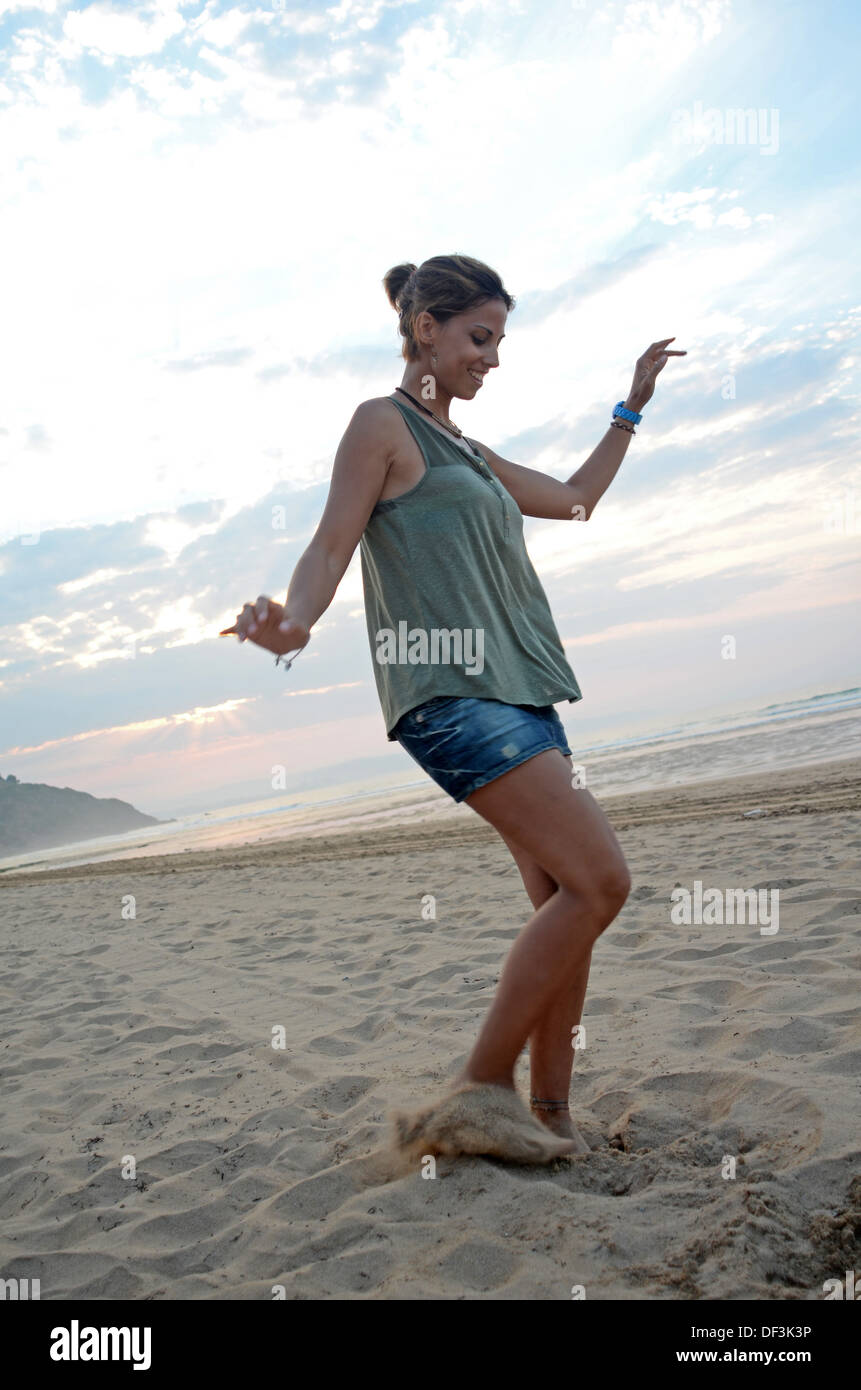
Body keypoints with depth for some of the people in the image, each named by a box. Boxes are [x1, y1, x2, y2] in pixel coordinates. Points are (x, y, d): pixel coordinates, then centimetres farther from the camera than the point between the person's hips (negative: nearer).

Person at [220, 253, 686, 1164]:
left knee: (564, 899, 3)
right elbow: (331, 545, -8)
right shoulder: (382, 423, 2)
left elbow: (574, 498, 38)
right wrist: (293, 622, -29)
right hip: (450, 690, -9)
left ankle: (549, 1115, 10)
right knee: (599, 880, -17)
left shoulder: (467, 454, 26)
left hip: (517, 692, 9)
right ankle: (483, 1086, -6)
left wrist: (633, 406, 39)